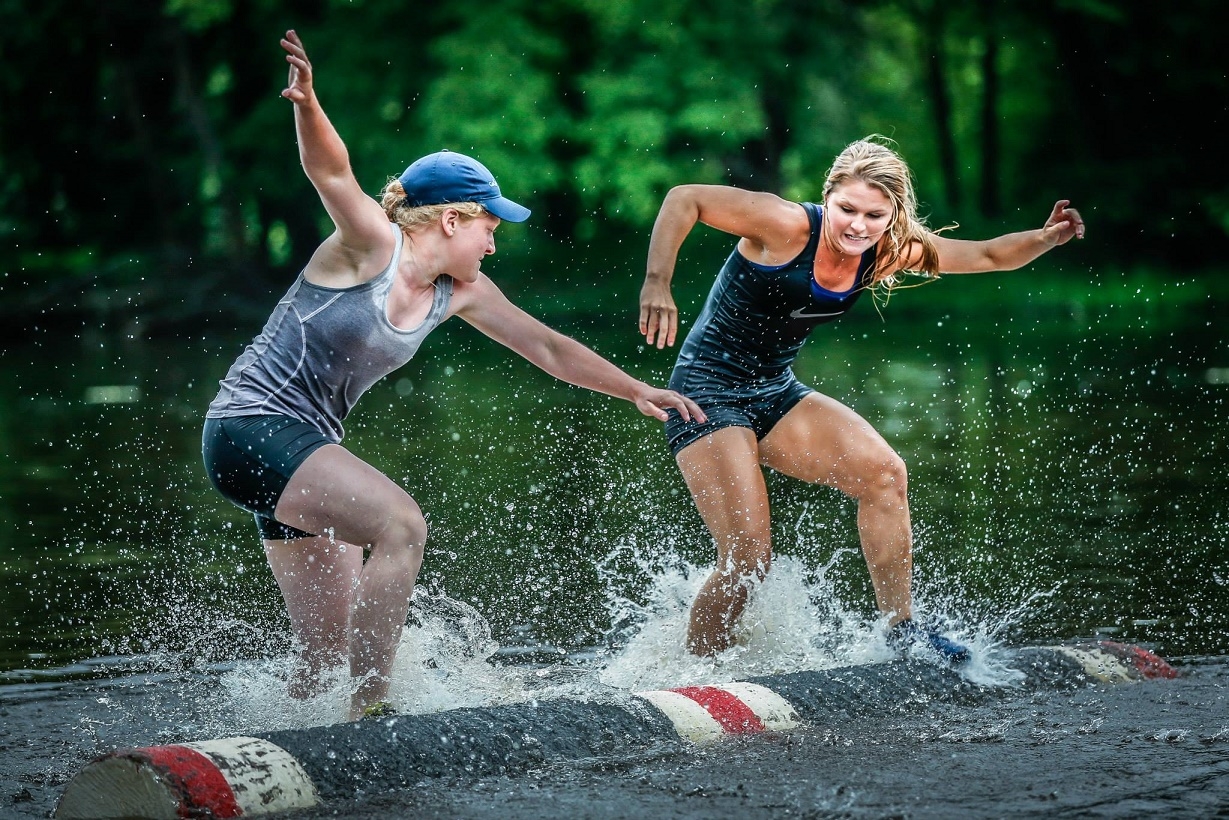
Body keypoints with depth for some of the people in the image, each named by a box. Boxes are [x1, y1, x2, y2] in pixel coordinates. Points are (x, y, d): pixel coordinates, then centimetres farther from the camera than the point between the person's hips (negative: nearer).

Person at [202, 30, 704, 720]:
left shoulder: (461, 293, 7)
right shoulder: (372, 246, -13)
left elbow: (546, 347, 17)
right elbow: (331, 171, -31)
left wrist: (636, 391, 19)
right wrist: (308, 106, -50)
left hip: (304, 449, 9)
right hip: (250, 427, -9)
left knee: (332, 652, 6)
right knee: (400, 524, -27)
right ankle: (370, 707, -24)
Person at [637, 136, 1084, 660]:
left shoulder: (887, 253, -2)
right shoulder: (787, 226, -21)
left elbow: (989, 256, 4)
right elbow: (684, 199, -20)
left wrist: (1048, 238, -14)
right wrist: (656, 284, -30)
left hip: (776, 392, 7)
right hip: (708, 394, -7)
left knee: (882, 471, -12)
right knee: (747, 558, -13)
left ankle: (901, 631, -1)